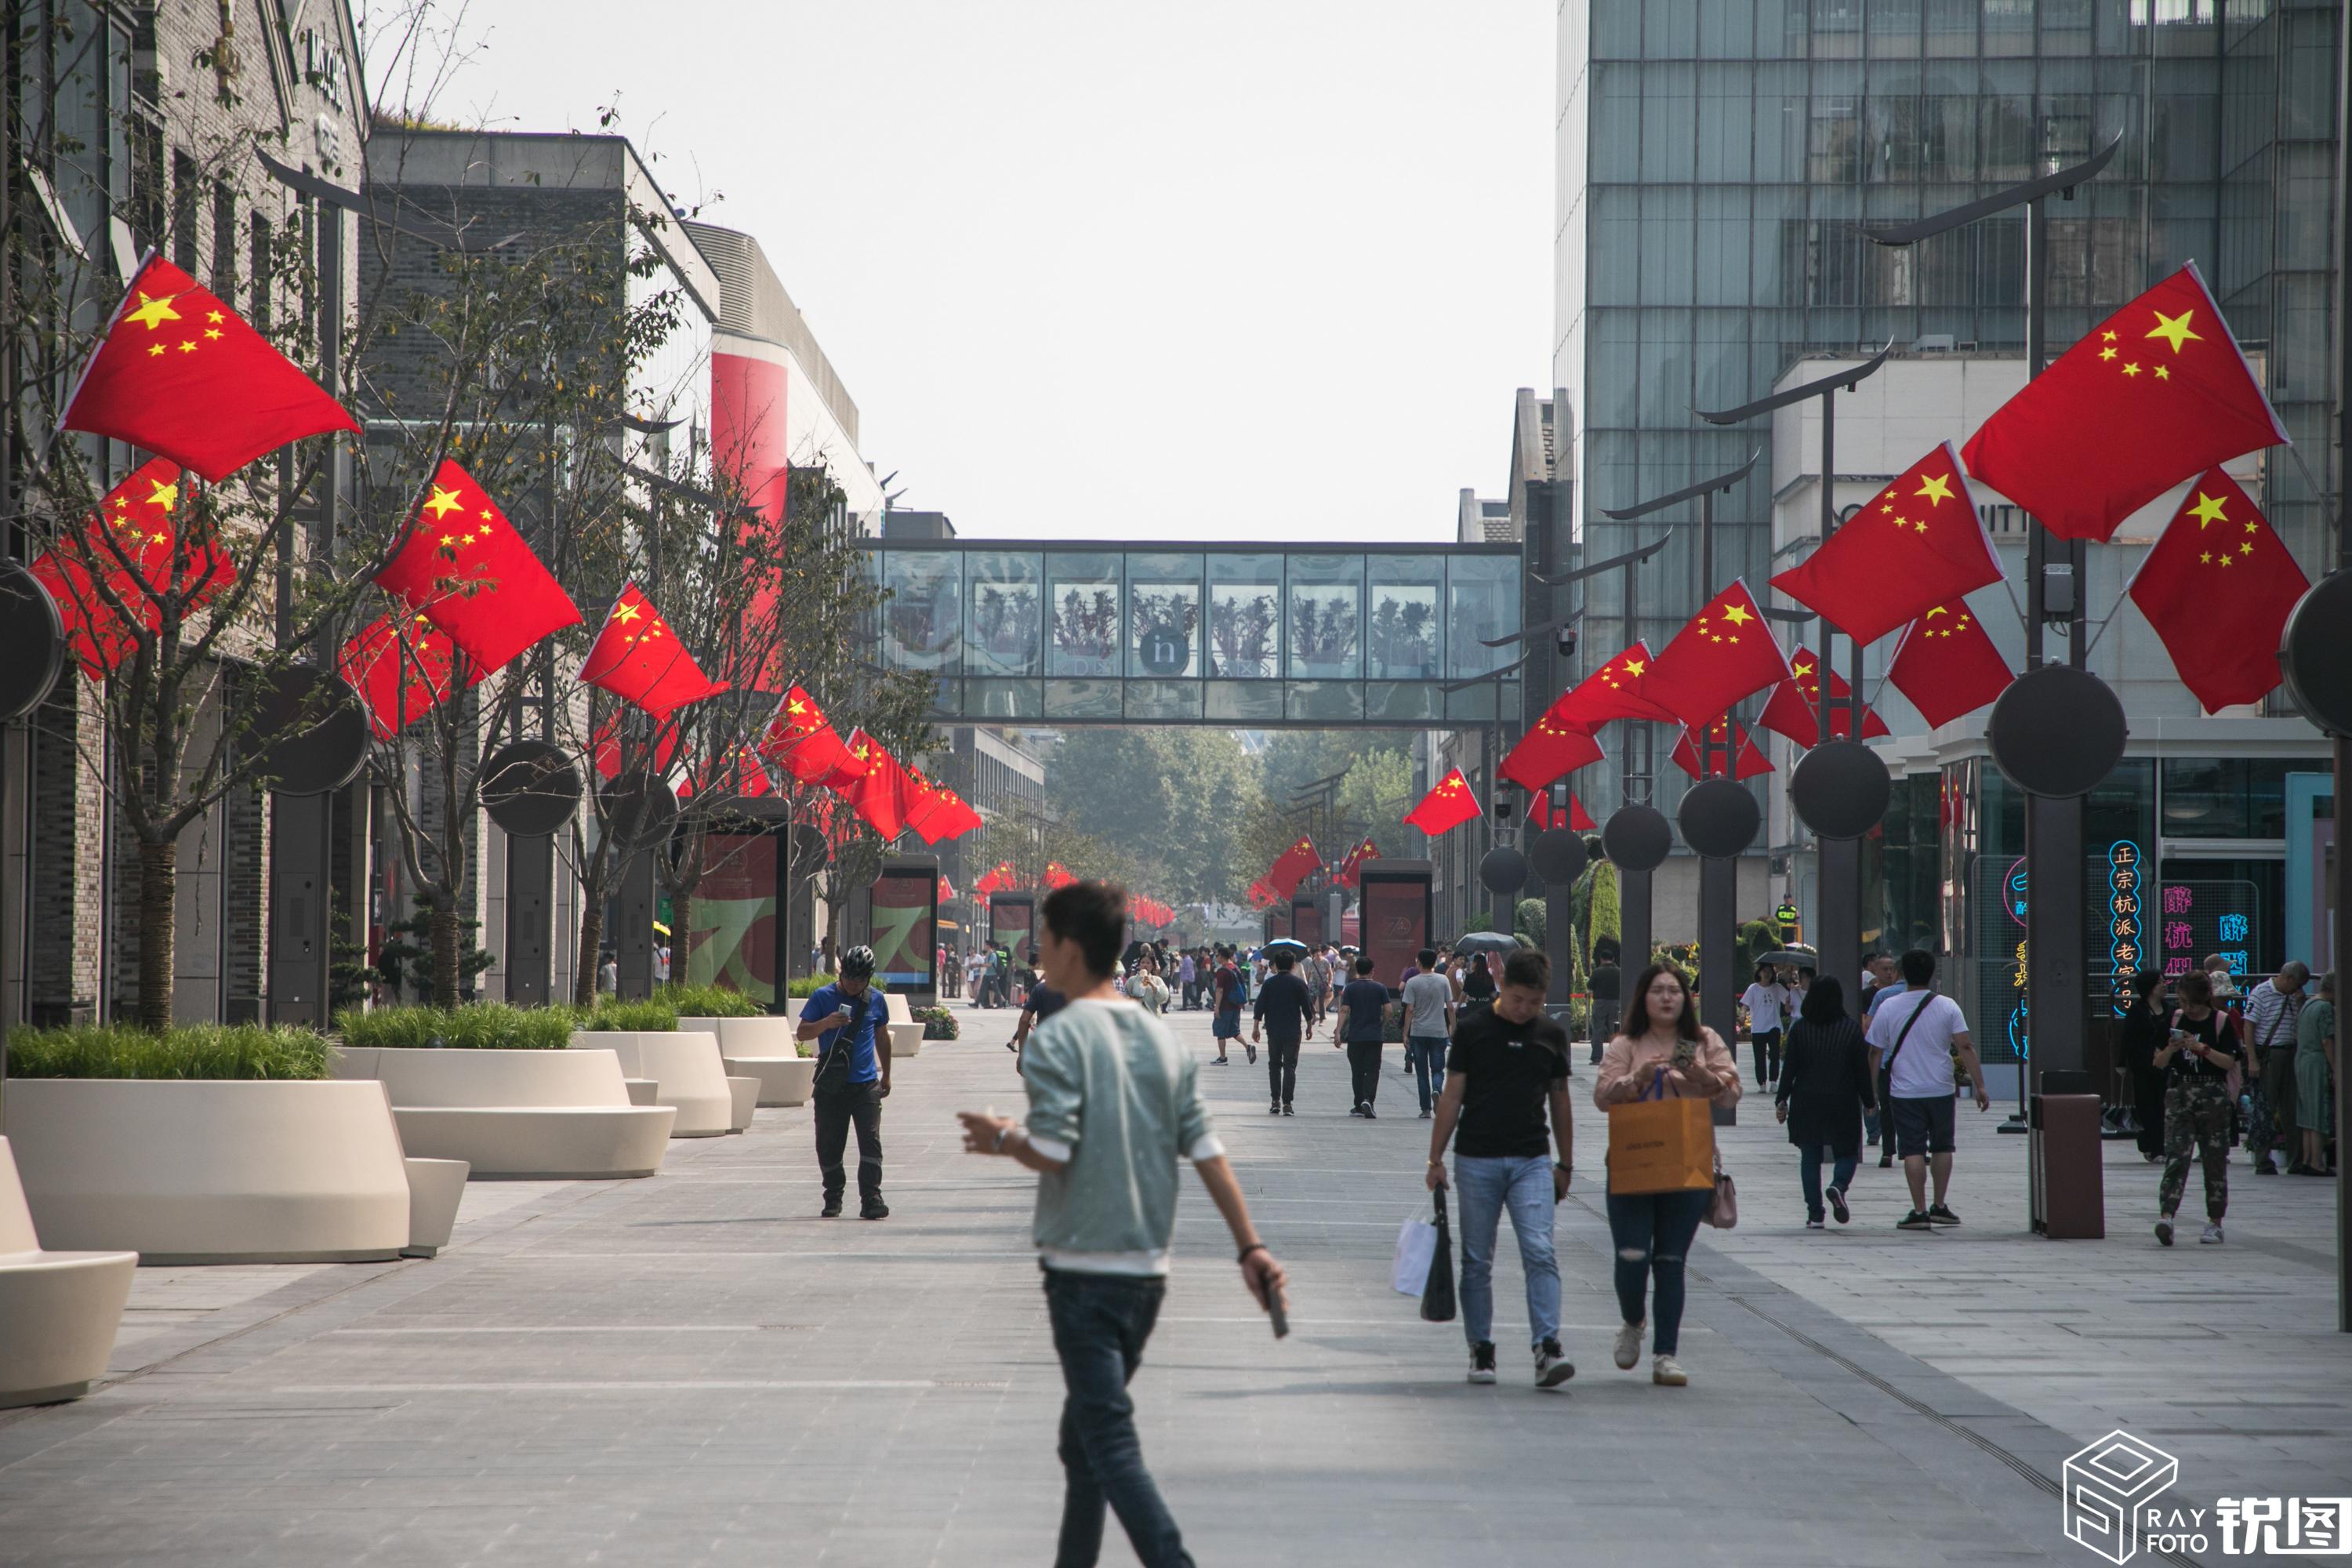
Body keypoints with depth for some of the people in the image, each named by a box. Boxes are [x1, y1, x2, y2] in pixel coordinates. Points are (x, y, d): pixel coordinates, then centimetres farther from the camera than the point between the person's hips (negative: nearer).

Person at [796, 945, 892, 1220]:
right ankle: (833, 1199, 18)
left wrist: (886, 1075, 25)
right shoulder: (823, 996, 0)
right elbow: (802, 1033, -3)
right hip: (831, 1086, -1)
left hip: (866, 1084, 1)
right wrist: (826, 1023, -22)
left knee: (871, 1141, -11)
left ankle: (871, 1199, -13)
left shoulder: (875, 1000, 8)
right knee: (829, 1145, 4)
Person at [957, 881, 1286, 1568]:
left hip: (1083, 1270, -7)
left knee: (1110, 1443, -9)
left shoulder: (1059, 1039, -11)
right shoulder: (1163, 1039, 9)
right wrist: (1252, 1248, 5)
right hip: (1149, 1270, 7)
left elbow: (1053, 1150, -18)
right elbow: (1207, 1151, 5)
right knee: (1085, 1436, 19)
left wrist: (1002, 1138, 2)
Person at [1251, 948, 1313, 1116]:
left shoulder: (1269, 984, 1)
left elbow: (1259, 1007, -1)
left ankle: (1275, 1100, 7)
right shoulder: (1299, 984, -3)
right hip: (1293, 1031, -1)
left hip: (1273, 1031, 1)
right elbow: (1307, 1007, 0)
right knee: (1290, 1066, 1)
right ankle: (1286, 1102, -6)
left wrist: (1256, 1027, 4)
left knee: (1274, 1065, 13)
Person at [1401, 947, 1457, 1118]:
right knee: (1438, 1069, 9)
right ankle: (1437, 1090, -22)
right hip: (1439, 1032, 1)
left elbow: (1410, 1010, -8)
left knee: (1422, 1072, 6)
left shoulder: (1413, 982, -6)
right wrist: (1453, 1028, 13)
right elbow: (1450, 1008, 2)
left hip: (1418, 1032, -1)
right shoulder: (1443, 980, 0)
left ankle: (1426, 1109, 6)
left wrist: (1405, 1033, -4)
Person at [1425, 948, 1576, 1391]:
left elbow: (1559, 1101, 16)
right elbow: (1452, 1096, 3)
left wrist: (1565, 1165, 18)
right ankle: (1481, 1351, 14)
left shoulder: (1552, 1036, 8)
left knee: (1540, 1253, -13)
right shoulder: (1472, 1030, 0)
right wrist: (1436, 1159, 2)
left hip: (1532, 1162, 1)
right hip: (1476, 1160, -1)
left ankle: (1547, 1349, -18)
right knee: (1477, 1262, 5)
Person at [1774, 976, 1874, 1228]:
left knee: (1810, 1158, 8)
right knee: (1846, 1152, 11)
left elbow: (1789, 1068, -1)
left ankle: (1814, 1214, 3)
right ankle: (1838, 1185, -20)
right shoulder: (1851, 1029, -4)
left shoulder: (1799, 1029, -2)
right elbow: (1862, 1069, -1)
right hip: (1842, 1103, -1)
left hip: (1807, 1104, 1)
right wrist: (1869, 1101, 10)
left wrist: (1781, 1100, 6)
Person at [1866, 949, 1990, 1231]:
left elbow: (1876, 1053, 1)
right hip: (1941, 1090, 1)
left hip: (1904, 1092, -1)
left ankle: (1919, 1211, -4)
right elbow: (1965, 1047, -8)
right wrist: (1980, 1086, -5)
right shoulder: (1947, 1007, -3)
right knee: (1942, 1146, 16)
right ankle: (1940, 1206, 19)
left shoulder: (1888, 1007, -4)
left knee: (1913, 1150, 0)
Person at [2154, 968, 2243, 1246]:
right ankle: (2166, 1216, -24)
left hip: (2213, 1095, -1)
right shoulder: (2175, 1019, 7)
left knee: (2215, 1160, 4)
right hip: (2179, 1092, 1)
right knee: (2175, 1156, -11)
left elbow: (2230, 1062, -7)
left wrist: (2201, 1048, -18)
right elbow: (2159, 1062, 9)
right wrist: (2171, 1049, -12)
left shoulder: (2221, 1021, -1)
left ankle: (2214, 1223, 14)